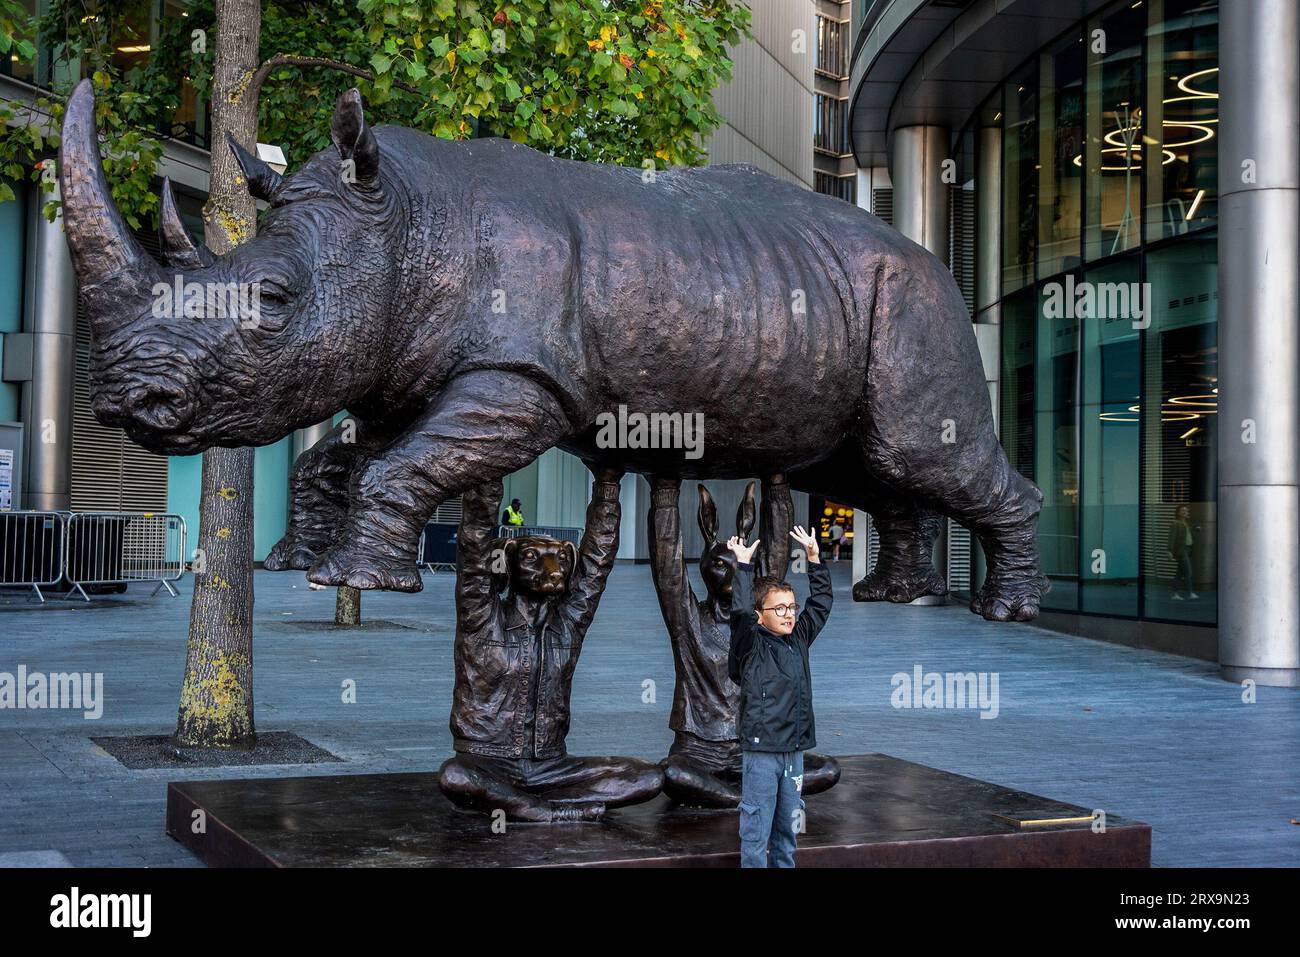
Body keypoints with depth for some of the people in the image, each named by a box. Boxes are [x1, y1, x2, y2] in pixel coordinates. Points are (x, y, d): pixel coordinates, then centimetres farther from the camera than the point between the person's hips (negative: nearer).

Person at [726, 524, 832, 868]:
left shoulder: (798, 639, 11)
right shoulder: (751, 645, -6)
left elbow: (821, 602, 19)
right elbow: (740, 612, -24)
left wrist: (813, 556, 14)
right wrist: (742, 565, -20)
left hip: (794, 752, 7)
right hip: (761, 752, -6)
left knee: (787, 830, 12)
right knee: (756, 833, -4)